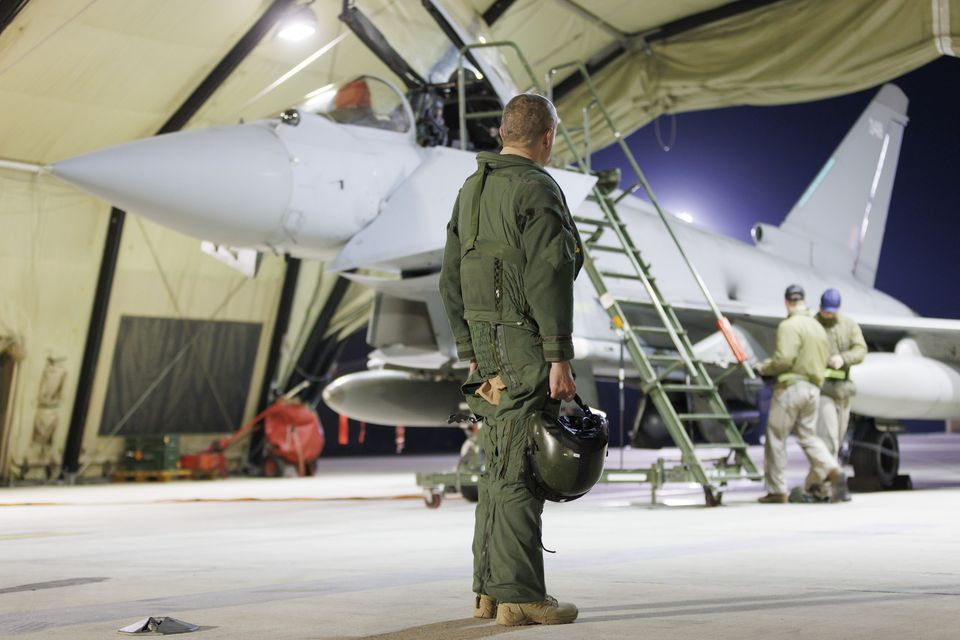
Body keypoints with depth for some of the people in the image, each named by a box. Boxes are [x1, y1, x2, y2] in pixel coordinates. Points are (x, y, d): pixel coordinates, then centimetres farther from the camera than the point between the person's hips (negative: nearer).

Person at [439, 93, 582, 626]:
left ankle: (489, 590, 19)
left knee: (499, 471, 14)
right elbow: (549, 278, -17)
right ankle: (518, 596, -4)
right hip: (526, 347, -8)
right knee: (520, 473, -7)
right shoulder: (537, 189, -10)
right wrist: (559, 359, -17)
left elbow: (451, 281, 18)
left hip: (488, 346, 9)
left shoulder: (471, 190, 17)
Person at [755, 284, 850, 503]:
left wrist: (765, 368, -3)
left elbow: (784, 359, -20)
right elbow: (825, 358, 18)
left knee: (776, 437, 2)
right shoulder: (818, 327, 14)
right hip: (814, 388, 8)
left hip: (791, 386, -8)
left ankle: (777, 489, 6)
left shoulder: (789, 326, -13)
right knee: (808, 436, 14)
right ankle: (832, 471, -10)